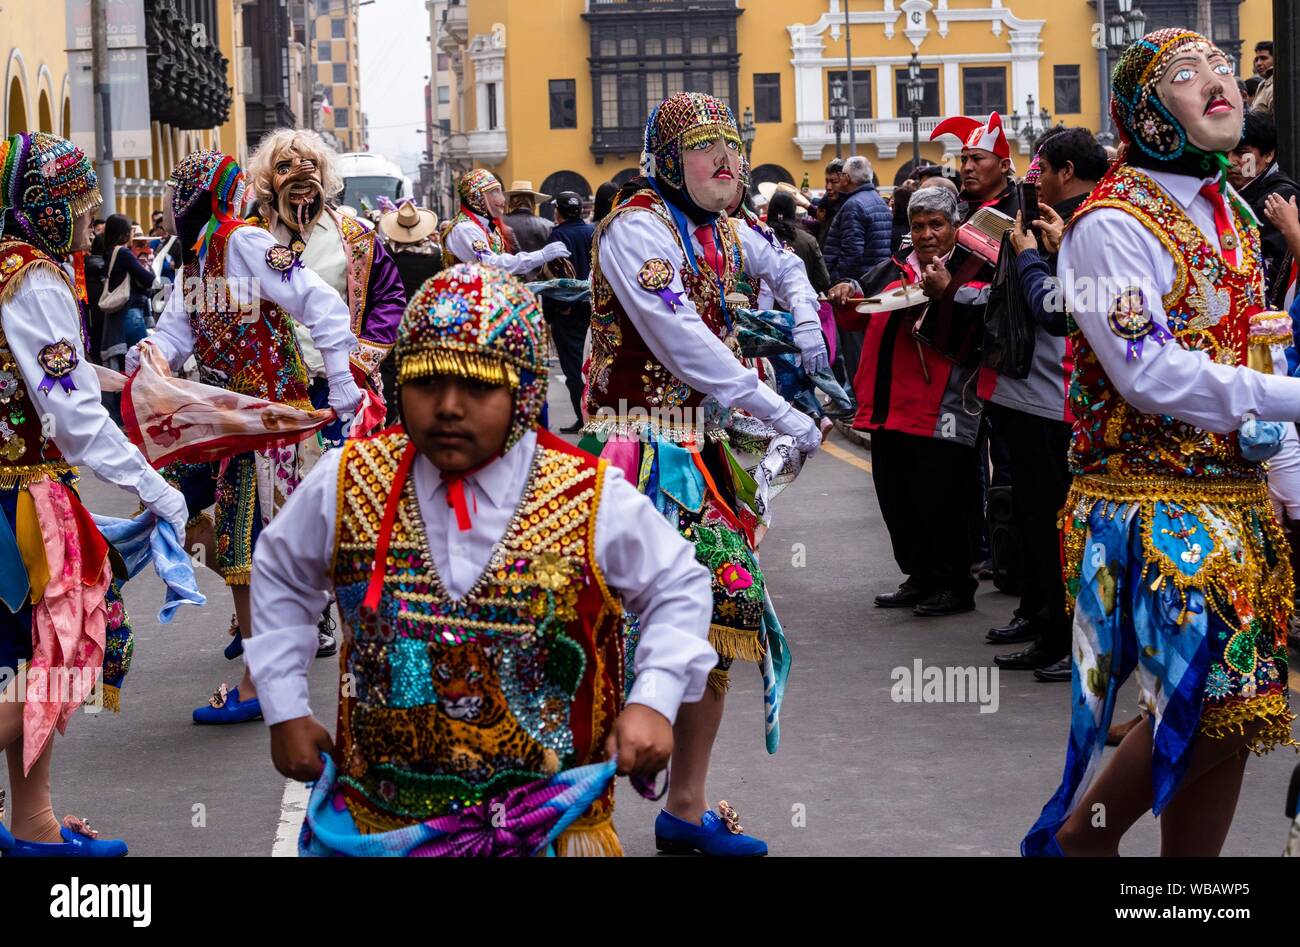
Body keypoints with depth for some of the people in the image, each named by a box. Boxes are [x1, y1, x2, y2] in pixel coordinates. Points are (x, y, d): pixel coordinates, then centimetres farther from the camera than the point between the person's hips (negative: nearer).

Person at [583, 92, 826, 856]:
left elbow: (782, 264, 35)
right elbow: (681, 341, -22)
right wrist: (782, 415, -21)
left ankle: (688, 810, 20)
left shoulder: (720, 230, 14)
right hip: (646, 450, -9)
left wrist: (806, 320, 12)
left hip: (701, 445, 9)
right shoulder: (638, 226, -13)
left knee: (724, 611, 9)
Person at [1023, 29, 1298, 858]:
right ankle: (1079, 837, 7)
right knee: (1212, 703, -14)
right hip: (1150, 500, -8)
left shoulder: (1233, 214, 15)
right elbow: (1151, 375, -20)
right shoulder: (1112, 224, -12)